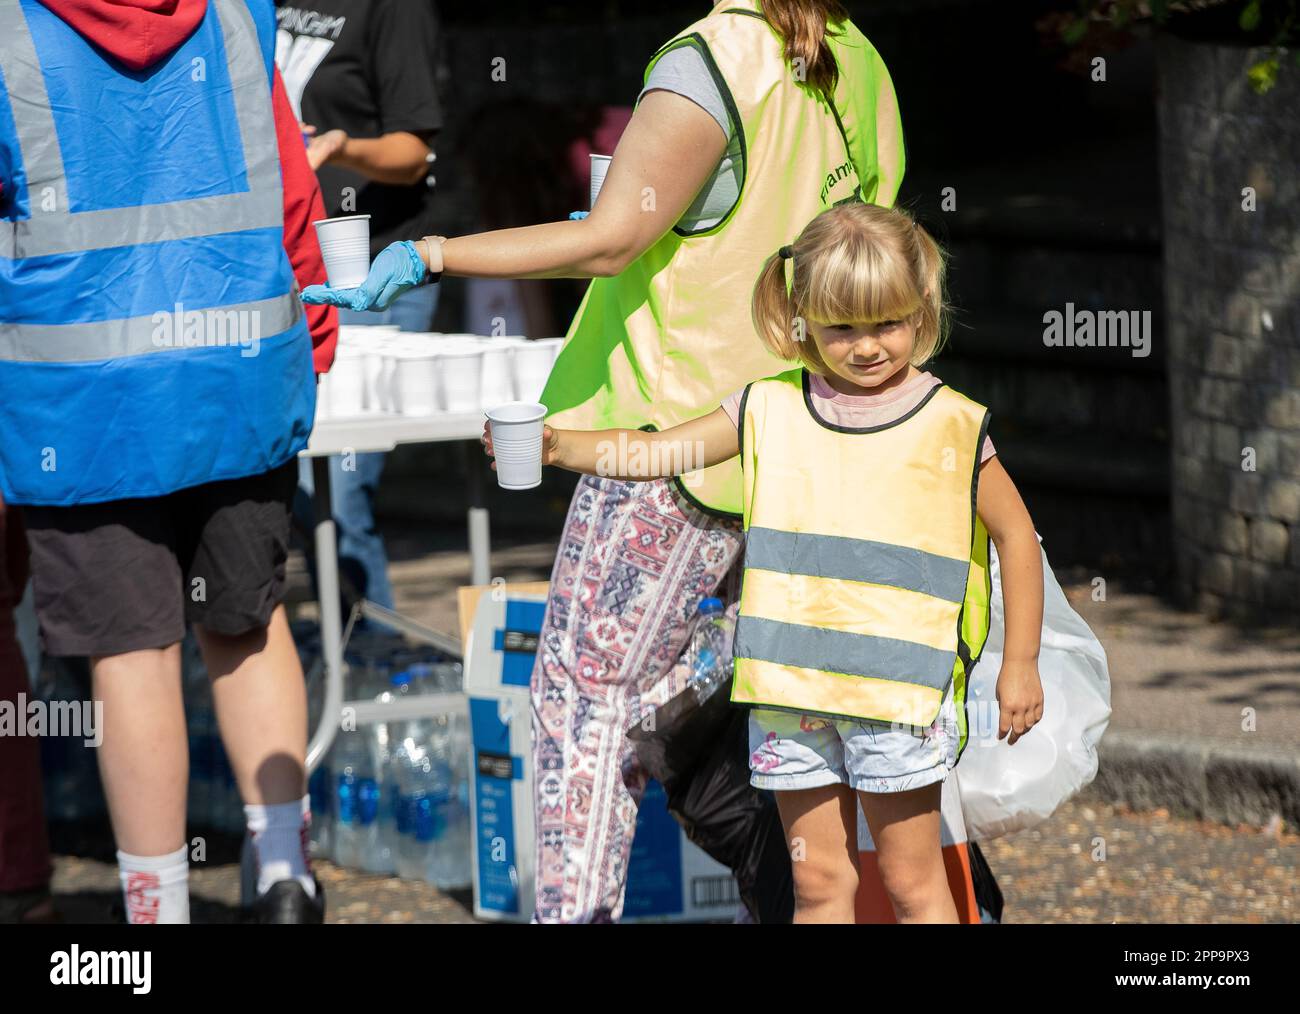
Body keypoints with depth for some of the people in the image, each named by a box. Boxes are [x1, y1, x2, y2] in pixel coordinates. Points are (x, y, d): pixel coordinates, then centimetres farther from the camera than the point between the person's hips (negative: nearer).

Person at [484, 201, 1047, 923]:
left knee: (911, 878, 3)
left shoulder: (952, 426, -2)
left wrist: (1020, 665, 4)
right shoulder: (773, 410, 6)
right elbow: (658, 452, 9)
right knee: (817, 878, 10)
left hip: (900, 692, -3)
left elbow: (1015, 536, 5)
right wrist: (558, 446, -7)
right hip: (791, 686, 3)